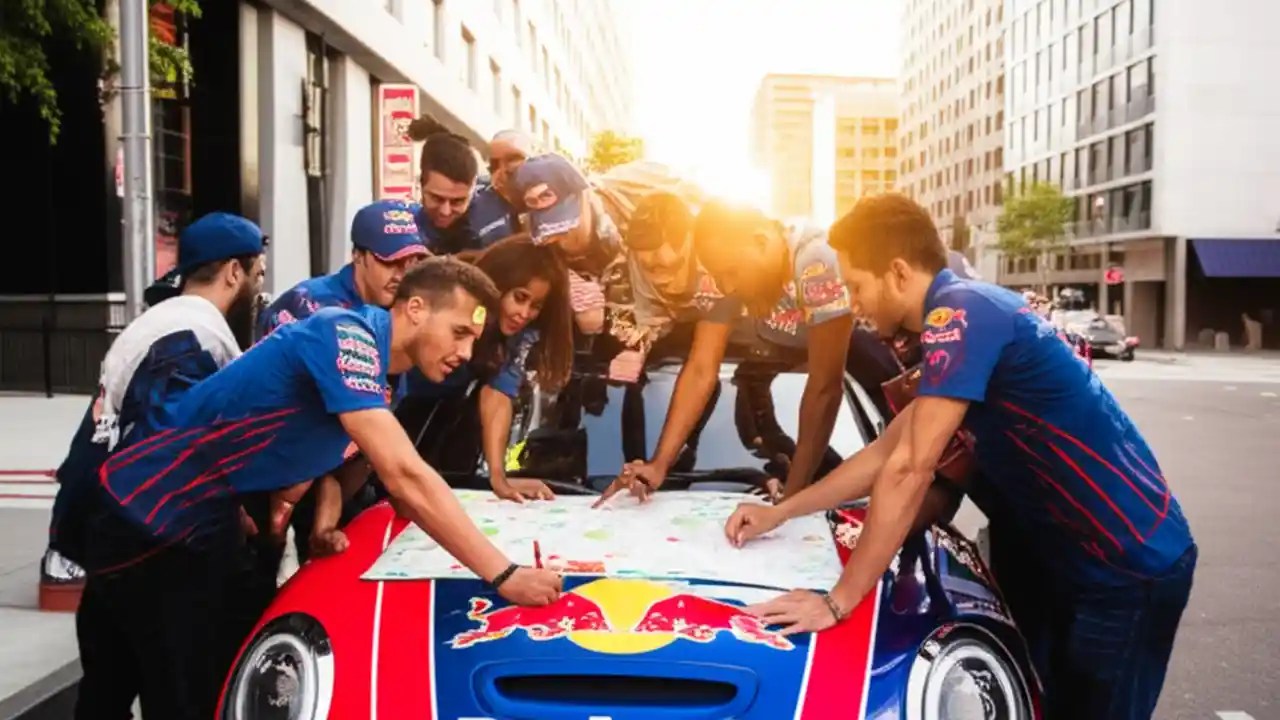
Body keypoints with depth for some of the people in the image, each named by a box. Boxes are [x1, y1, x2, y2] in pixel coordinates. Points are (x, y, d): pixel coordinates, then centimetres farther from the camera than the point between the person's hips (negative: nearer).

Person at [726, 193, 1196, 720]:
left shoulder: (958, 313, -21)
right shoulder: (968, 315, 11)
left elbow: (908, 472, -25)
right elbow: (887, 452, 16)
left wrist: (838, 600, -21)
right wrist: (779, 513, 17)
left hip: (1130, 566, -9)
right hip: (1084, 558, 9)